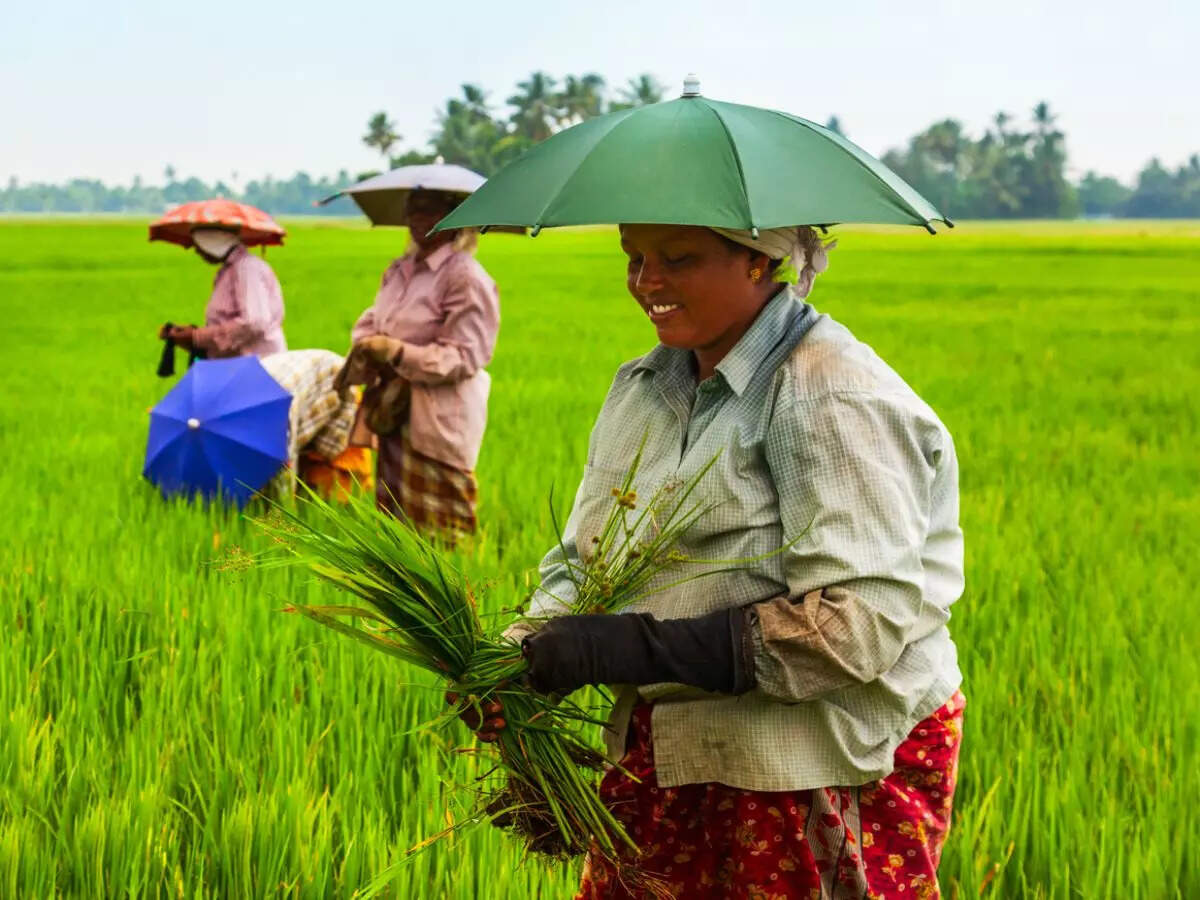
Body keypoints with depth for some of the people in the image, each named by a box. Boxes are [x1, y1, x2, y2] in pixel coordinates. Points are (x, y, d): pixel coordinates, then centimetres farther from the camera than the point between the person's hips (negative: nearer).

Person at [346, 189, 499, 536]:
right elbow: (370, 320, 18)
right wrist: (366, 345, -6)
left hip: (439, 422, -8)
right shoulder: (399, 270, 13)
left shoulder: (466, 279, -12)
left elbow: (463, 357, -16)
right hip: (396, 414, 8)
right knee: (394, 519, 12)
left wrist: (397, 353, -24)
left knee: (436, 532, -3)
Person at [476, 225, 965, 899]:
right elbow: (580, 561, 11)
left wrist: (636, 647, -27)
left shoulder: (832, 396, -17)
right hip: (671, 753, 7)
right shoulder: (642, 387, 9)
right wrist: (517, 654, -12)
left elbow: (864, 625, -25)